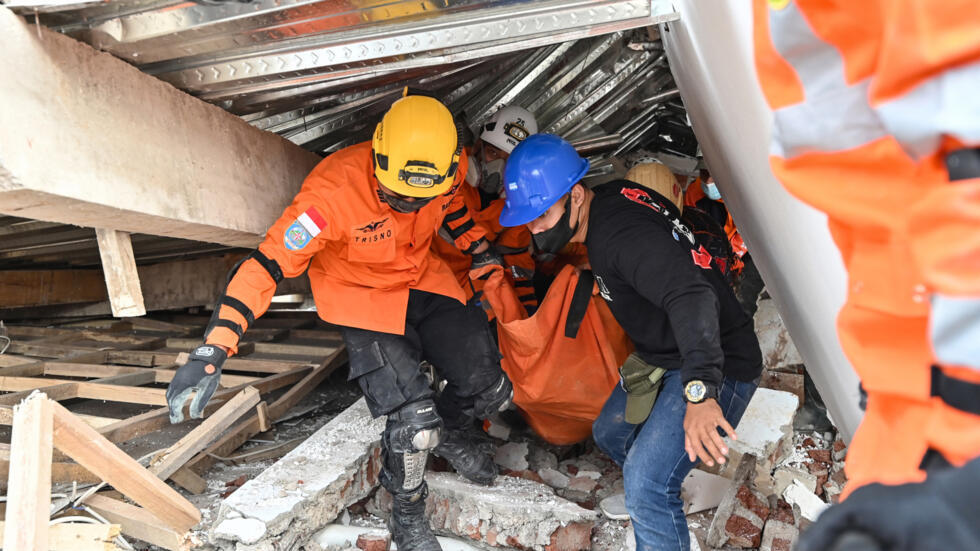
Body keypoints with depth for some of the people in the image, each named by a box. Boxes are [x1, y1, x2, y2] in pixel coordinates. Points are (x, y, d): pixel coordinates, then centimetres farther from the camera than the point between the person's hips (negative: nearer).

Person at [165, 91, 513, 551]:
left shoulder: (449, 168, -18)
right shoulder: (335, 190, -34)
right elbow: (268, 264, -33)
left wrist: (484, 255, 9)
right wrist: (213, 349, -36)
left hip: (424, 281, 5)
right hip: (362, 299, -5)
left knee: (490, 389, 1)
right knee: (414, 422, -17)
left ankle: (449, 432, 37)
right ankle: (407, 514, 15)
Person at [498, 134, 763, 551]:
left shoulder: (623, 235, -28)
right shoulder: (610, 197, 1)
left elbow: (691, 296, -42)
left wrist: (699, 391, -52)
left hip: (716, 368, -11)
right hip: (666, 360, 11)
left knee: (645, 485, -20)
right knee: (610, 433, 23)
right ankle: (665, 507, 43)